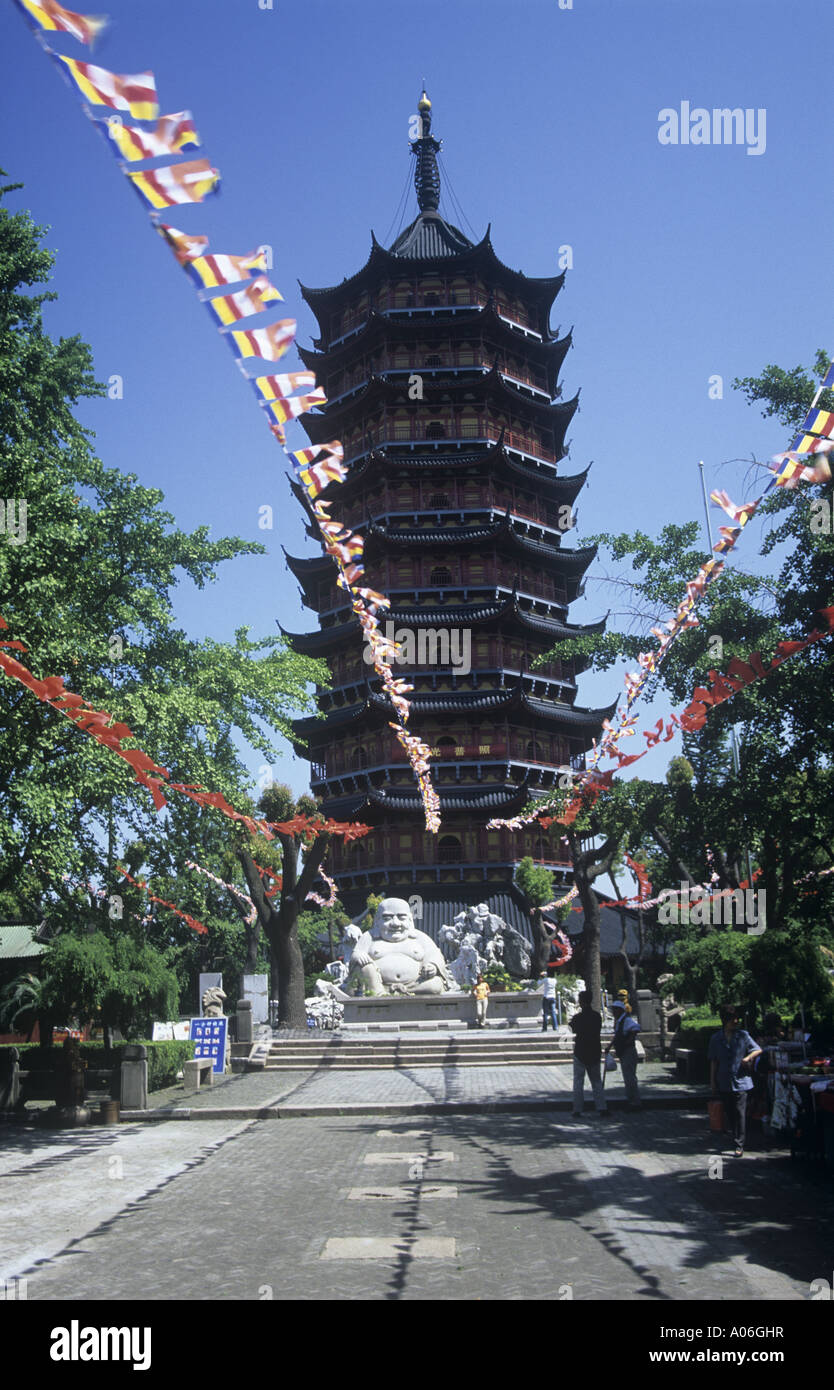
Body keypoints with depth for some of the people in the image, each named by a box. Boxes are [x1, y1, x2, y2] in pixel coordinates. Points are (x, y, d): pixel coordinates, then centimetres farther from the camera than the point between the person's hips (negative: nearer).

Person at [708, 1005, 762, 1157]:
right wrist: (712, 1081, 6)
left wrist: (748, 1058, -10)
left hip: (741, 1081, -2)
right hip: (724, 1083, 2)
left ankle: (739, 1145, -4)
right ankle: (735, 1138, 28)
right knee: (730, 1114, 10)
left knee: (740, 1113, -7)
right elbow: (713, 1061, 8)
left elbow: (758, 1050, 8)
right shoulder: (716, 1039, 3)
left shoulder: (743, 1036, 0)